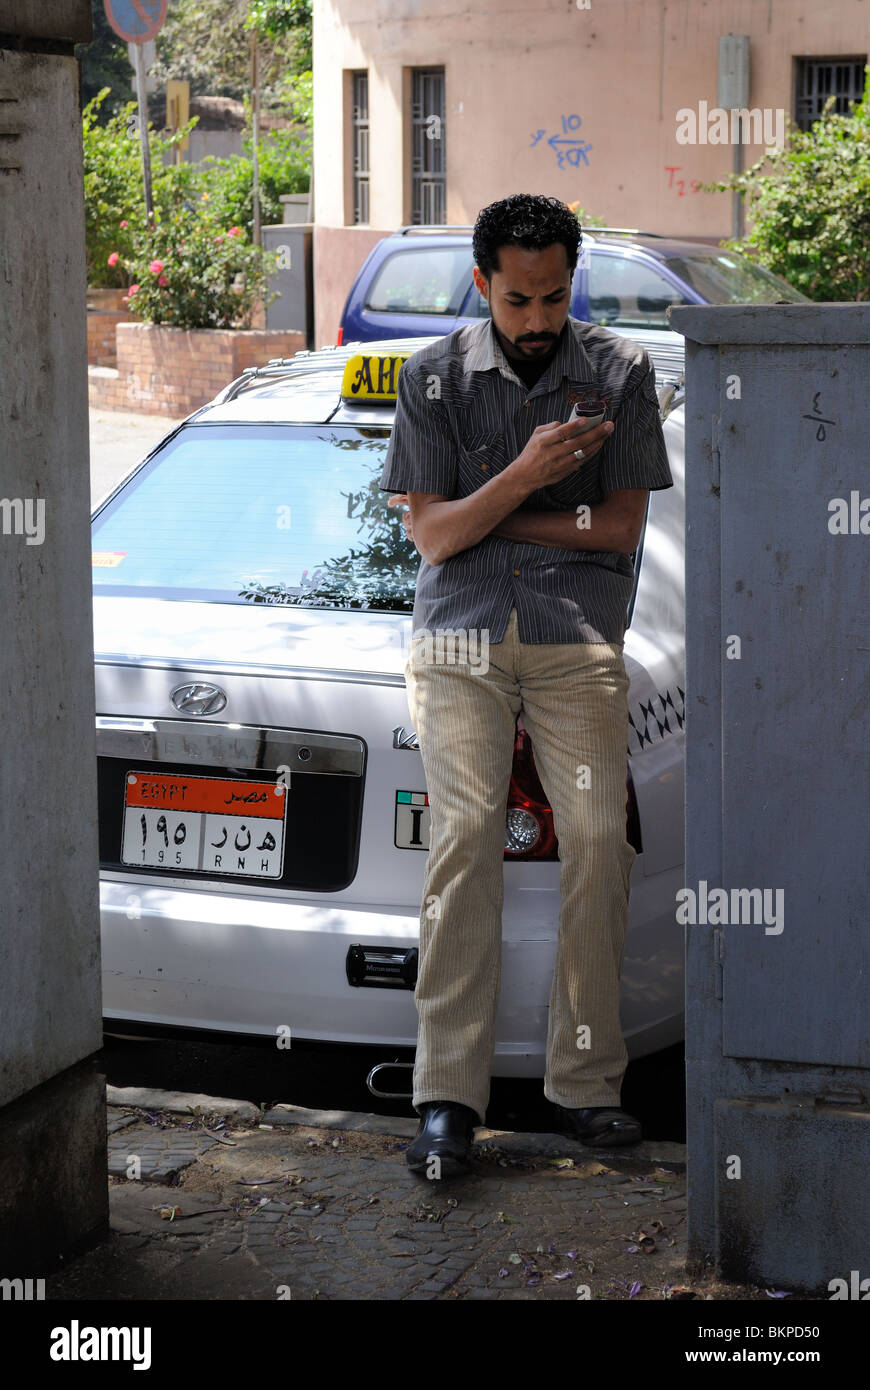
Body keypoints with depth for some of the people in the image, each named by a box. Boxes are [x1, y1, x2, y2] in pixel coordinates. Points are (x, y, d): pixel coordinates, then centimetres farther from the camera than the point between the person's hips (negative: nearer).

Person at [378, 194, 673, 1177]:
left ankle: (585, 1081, 1)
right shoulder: (434, 377, 5)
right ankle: (448, 1096, -13)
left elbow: (620, 527, 2)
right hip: (460, 633, -1)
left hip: (577, 636, 1)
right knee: (465, 834, -13)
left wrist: (486, 520, -3)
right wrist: (521, 478, -17)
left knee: (597, 840, -8)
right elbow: (432, 535, 0)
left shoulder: (619, 372, 6)